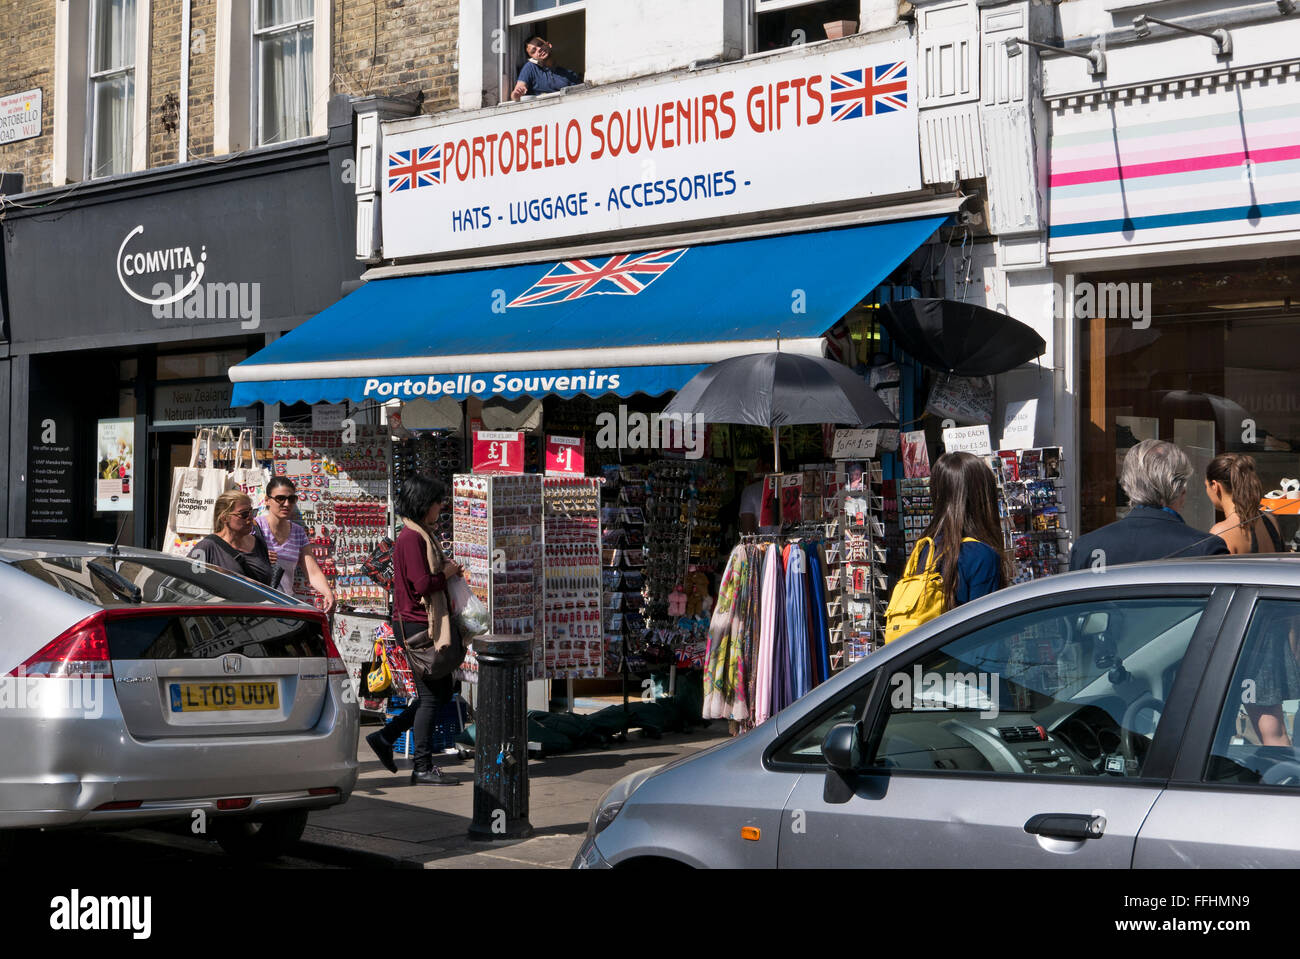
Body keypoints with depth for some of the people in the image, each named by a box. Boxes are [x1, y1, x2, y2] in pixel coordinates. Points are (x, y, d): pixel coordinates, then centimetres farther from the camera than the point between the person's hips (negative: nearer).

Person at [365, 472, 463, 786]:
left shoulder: (423, 534, 16)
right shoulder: (411, 538, -17)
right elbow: (423, 584, -25)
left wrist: (448, 570, 7)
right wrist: (448, 572, -9)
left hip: (426, 623, 10)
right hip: (415, 624, -10)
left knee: (441, 691, 15)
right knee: (431, 696, -4)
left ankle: (385, 737, 20)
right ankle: (423, 768, 3)